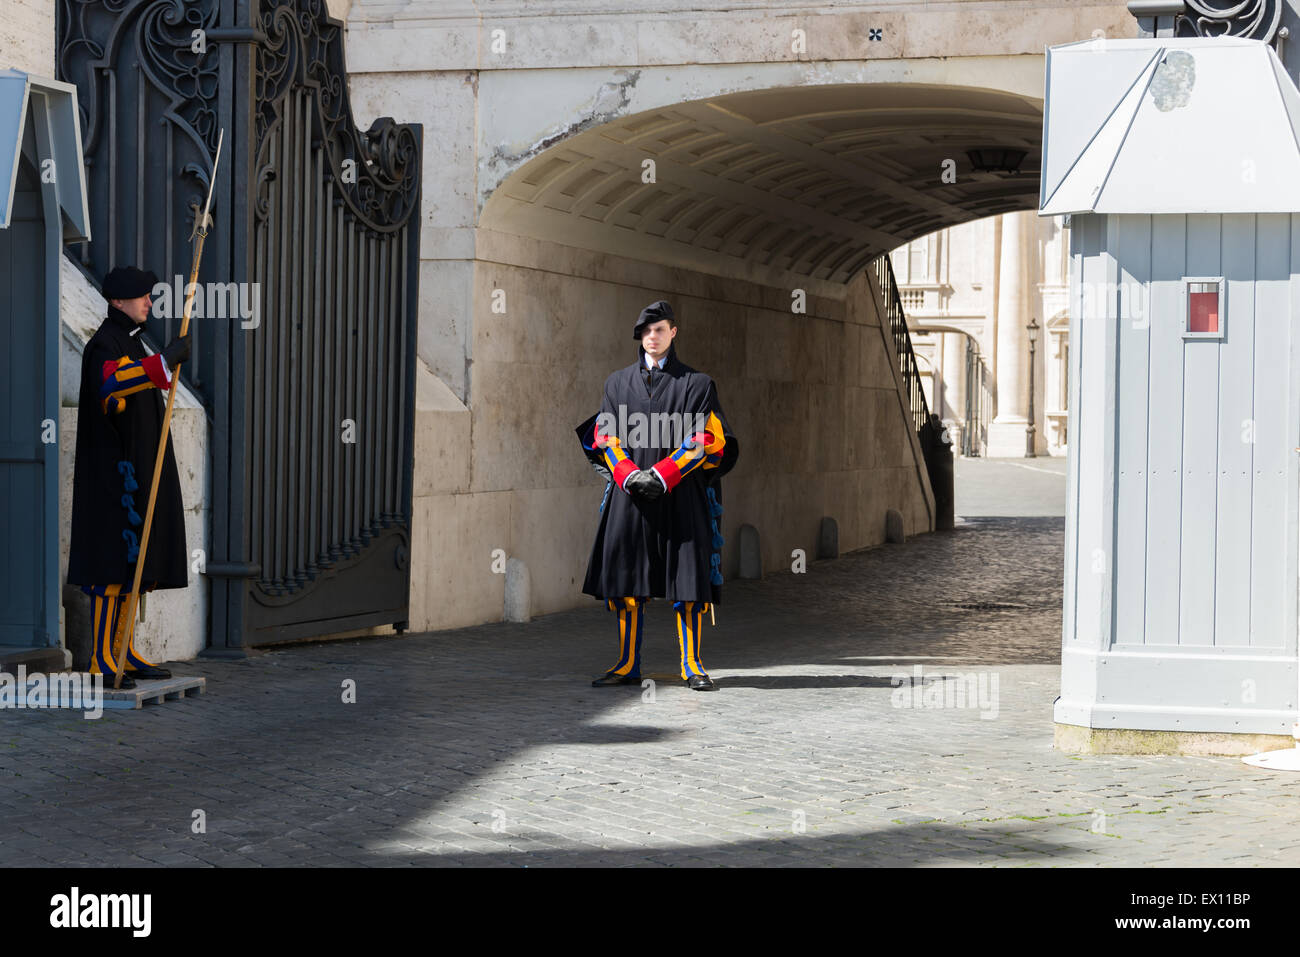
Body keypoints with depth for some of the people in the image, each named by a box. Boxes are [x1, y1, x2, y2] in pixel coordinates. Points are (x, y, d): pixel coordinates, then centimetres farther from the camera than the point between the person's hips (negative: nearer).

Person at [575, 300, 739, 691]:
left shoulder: (696, 384, 4)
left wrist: (662, 474, -14)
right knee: (626, 582, 1)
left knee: (687, 579, -4)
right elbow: (604, 437, 9)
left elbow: (708, 440, -4)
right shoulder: (618, 382, 13)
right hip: (630, 497, 2)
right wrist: (627, 473, -10)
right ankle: (628, 664, 8)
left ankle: (692, 665, 3)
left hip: (680, 496, -2)